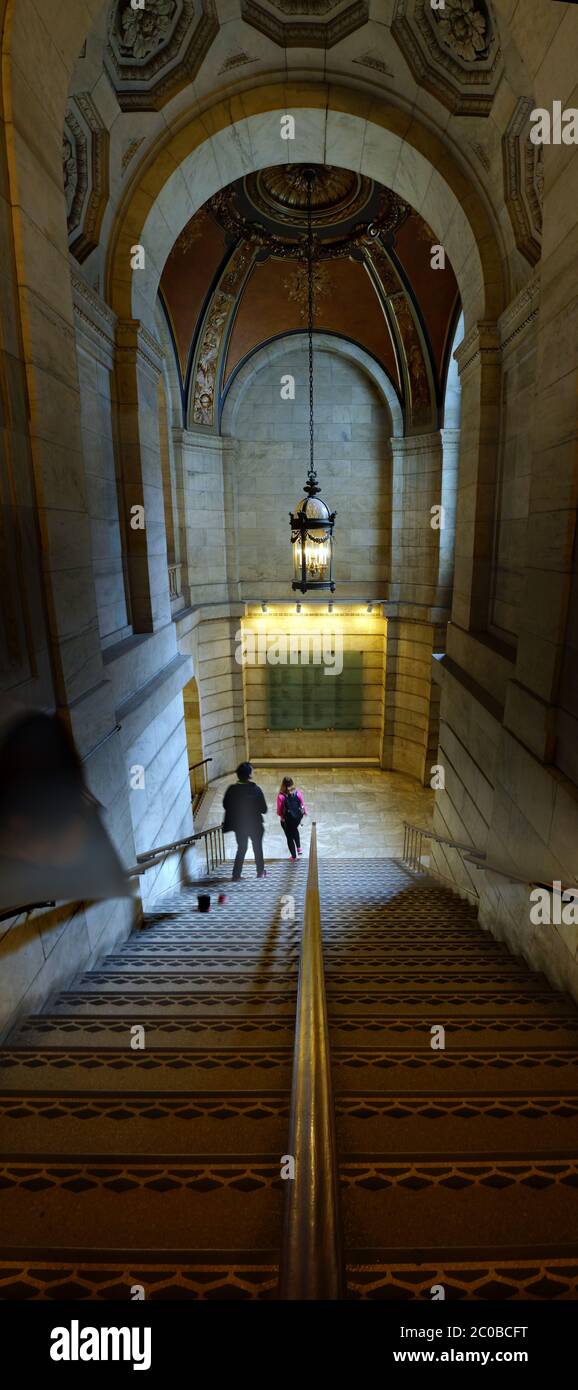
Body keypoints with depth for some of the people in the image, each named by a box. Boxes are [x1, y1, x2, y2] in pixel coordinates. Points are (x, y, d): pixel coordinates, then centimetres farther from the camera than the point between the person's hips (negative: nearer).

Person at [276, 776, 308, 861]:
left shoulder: (281, 796, -23)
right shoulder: (298, 793, -16)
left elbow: (279, 809, -12)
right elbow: (302, 804, -4)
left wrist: (280, 816, 9)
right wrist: (304, 812, 14)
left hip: (287, 819, -3)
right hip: (297, 816, 3)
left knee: (289, 837, 19)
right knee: (295, 830, 36)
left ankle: (293, 856, 29)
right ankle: (299, 847, 36)